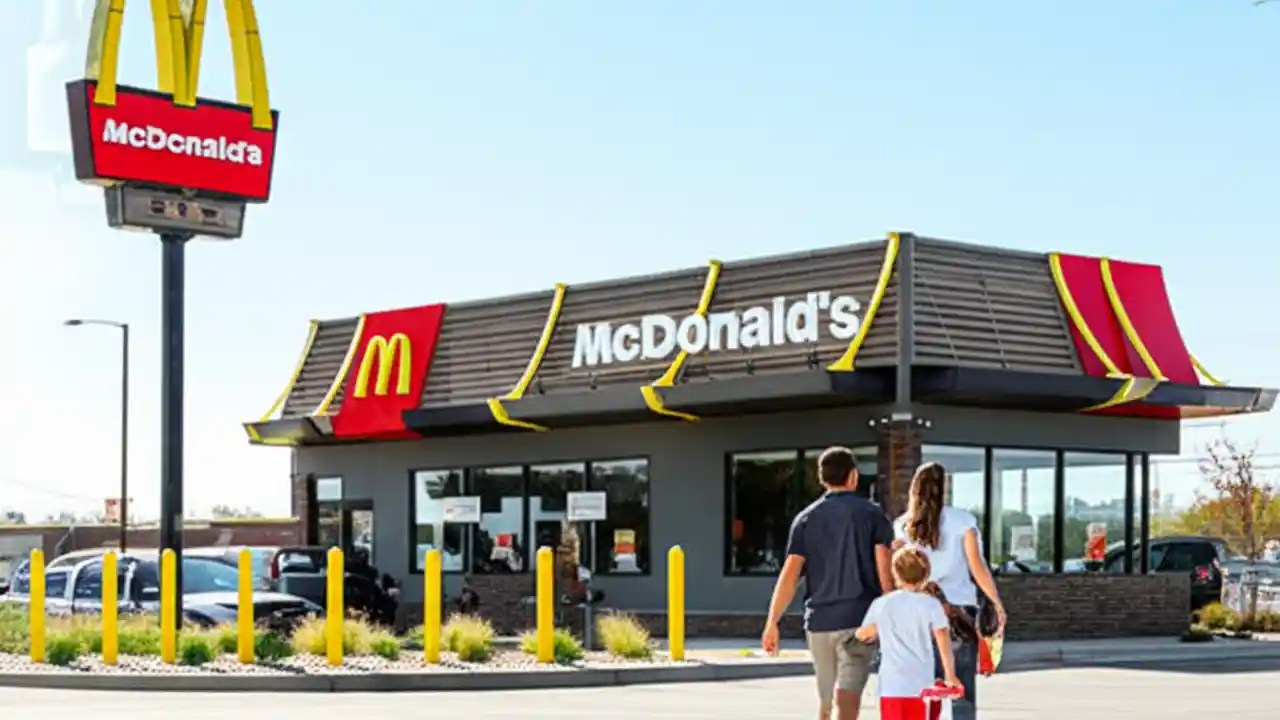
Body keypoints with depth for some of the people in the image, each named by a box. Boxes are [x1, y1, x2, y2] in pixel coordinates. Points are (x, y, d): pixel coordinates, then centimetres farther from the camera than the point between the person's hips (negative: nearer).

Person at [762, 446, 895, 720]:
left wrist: (772, 622, -1)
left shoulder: (806, 518, 8)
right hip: (859, 618, -3)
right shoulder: (872, 514, 2)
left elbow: (790, 573, 0)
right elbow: (885, 569, -5)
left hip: (819, 620, 3)